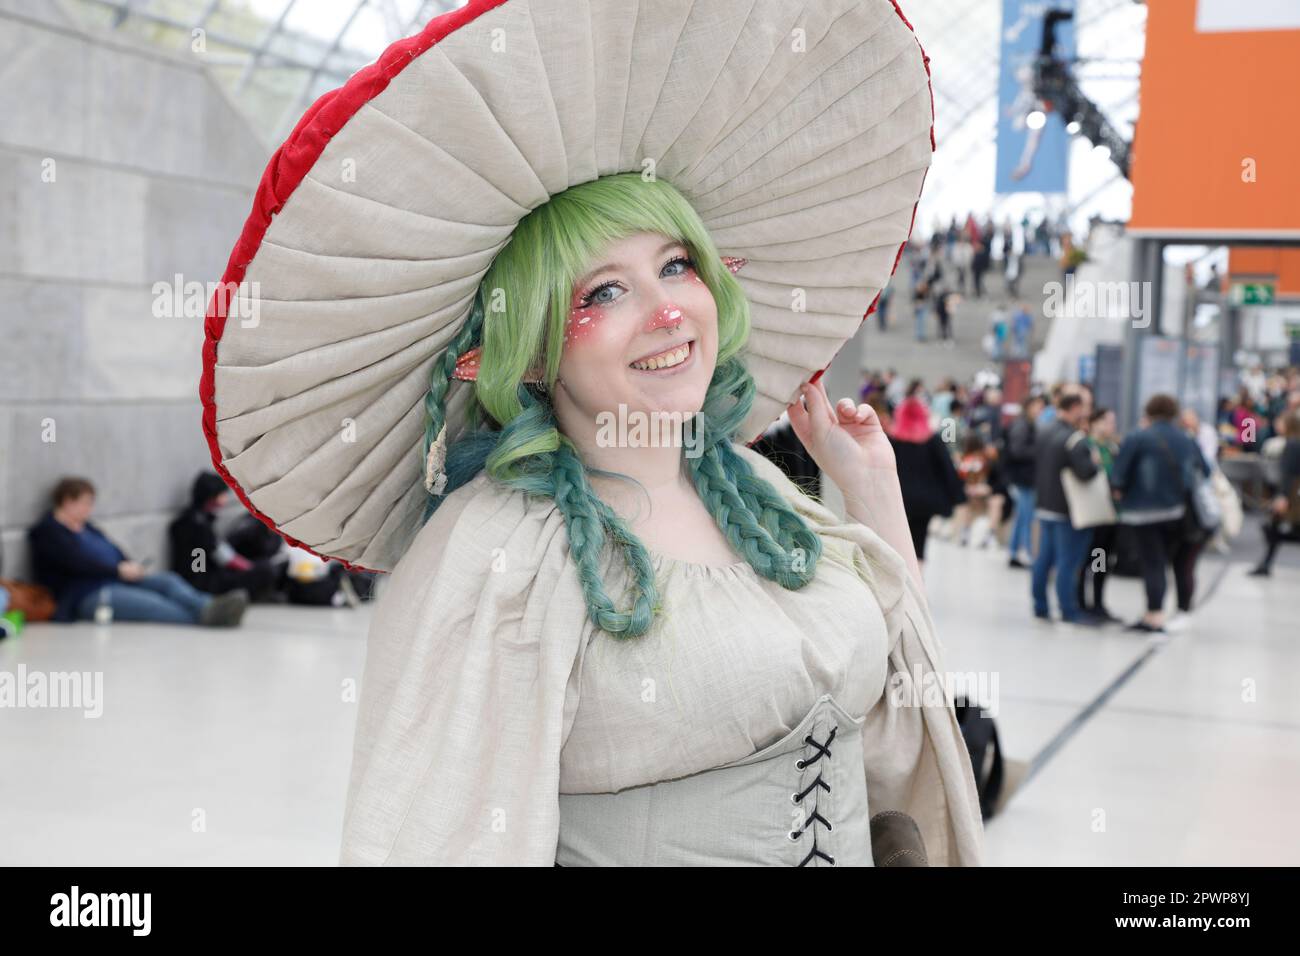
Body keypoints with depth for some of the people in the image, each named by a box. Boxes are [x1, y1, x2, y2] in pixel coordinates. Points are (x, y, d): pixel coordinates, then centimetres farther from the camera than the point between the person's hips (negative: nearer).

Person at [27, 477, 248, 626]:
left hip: (116, 583, 8)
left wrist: (132, 567, -7)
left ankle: (209, 607, -44)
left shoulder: (87, 527, 25)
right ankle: (203, 618, -51)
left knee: (168, 580, -15)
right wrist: (120, 569, -20)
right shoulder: (48, 533, -1)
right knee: (149, 602, -31)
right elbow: (79, 562, -17)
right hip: (86, 597, -8)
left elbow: (115, 553, 14)